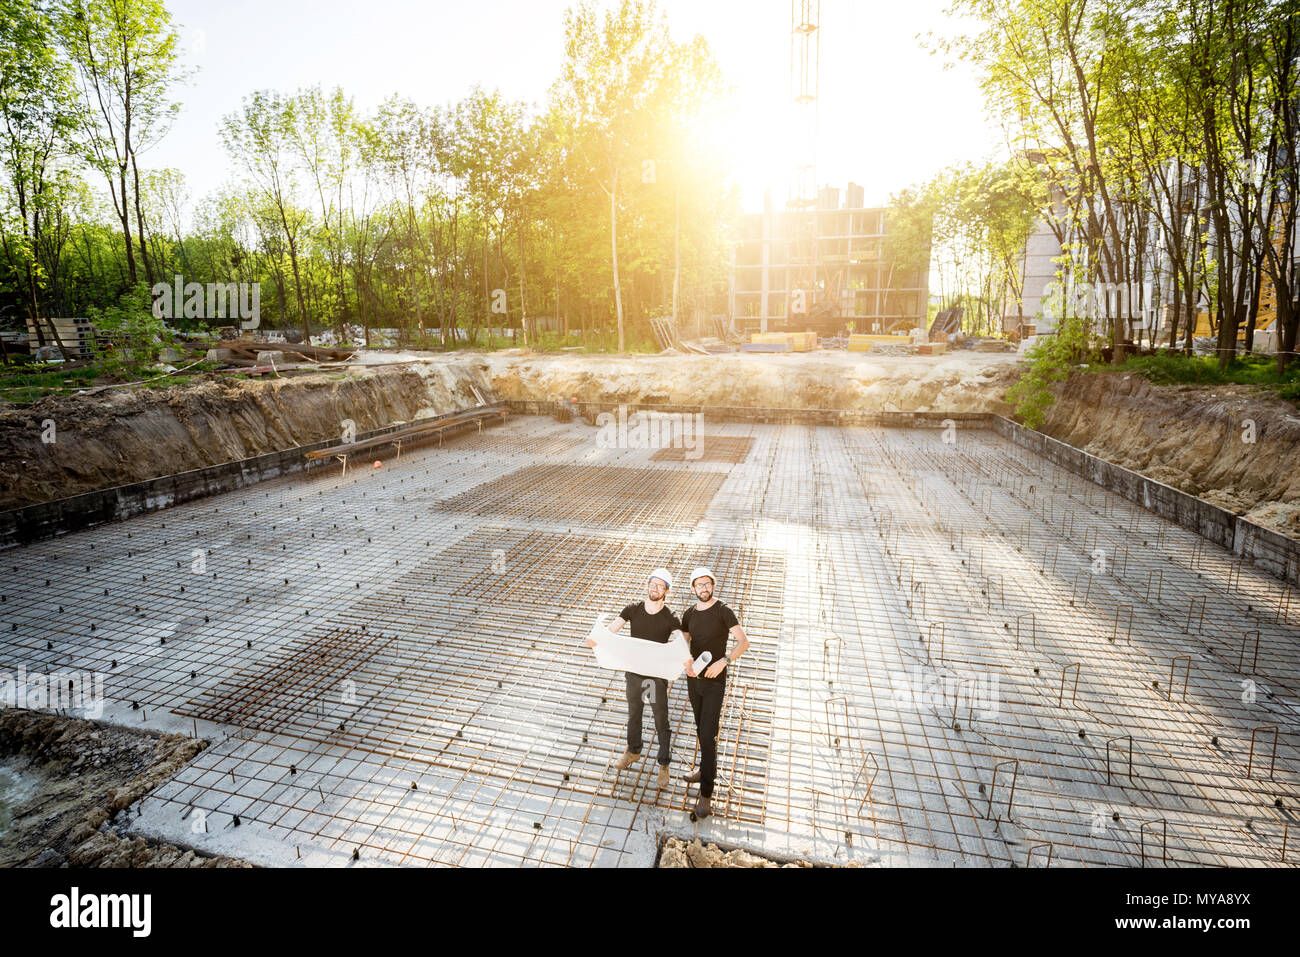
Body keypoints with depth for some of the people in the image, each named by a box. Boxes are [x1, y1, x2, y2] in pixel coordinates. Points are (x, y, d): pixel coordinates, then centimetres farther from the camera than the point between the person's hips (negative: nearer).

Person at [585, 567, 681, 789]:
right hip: (633, 673, 3)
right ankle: (633, 752, 46)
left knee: (661, 722, 8)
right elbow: (610, 631, -15)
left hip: (657, 676, -3)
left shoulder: (670, 619, -15)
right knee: (633, 715, 22)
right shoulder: (632, 610, -7)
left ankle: (664, 764, 28)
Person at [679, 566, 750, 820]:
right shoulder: (689, 614, 3)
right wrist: (687, 660, -13)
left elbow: (744, 643, -19)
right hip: (693, 679, 6)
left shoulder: (724, 612, -13)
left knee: (708, 735, -8)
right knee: (701, 728, 21)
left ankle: (706, 795, -1)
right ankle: (708, 768, 43)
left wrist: (724, 661, -33)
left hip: (715, 682, -5)